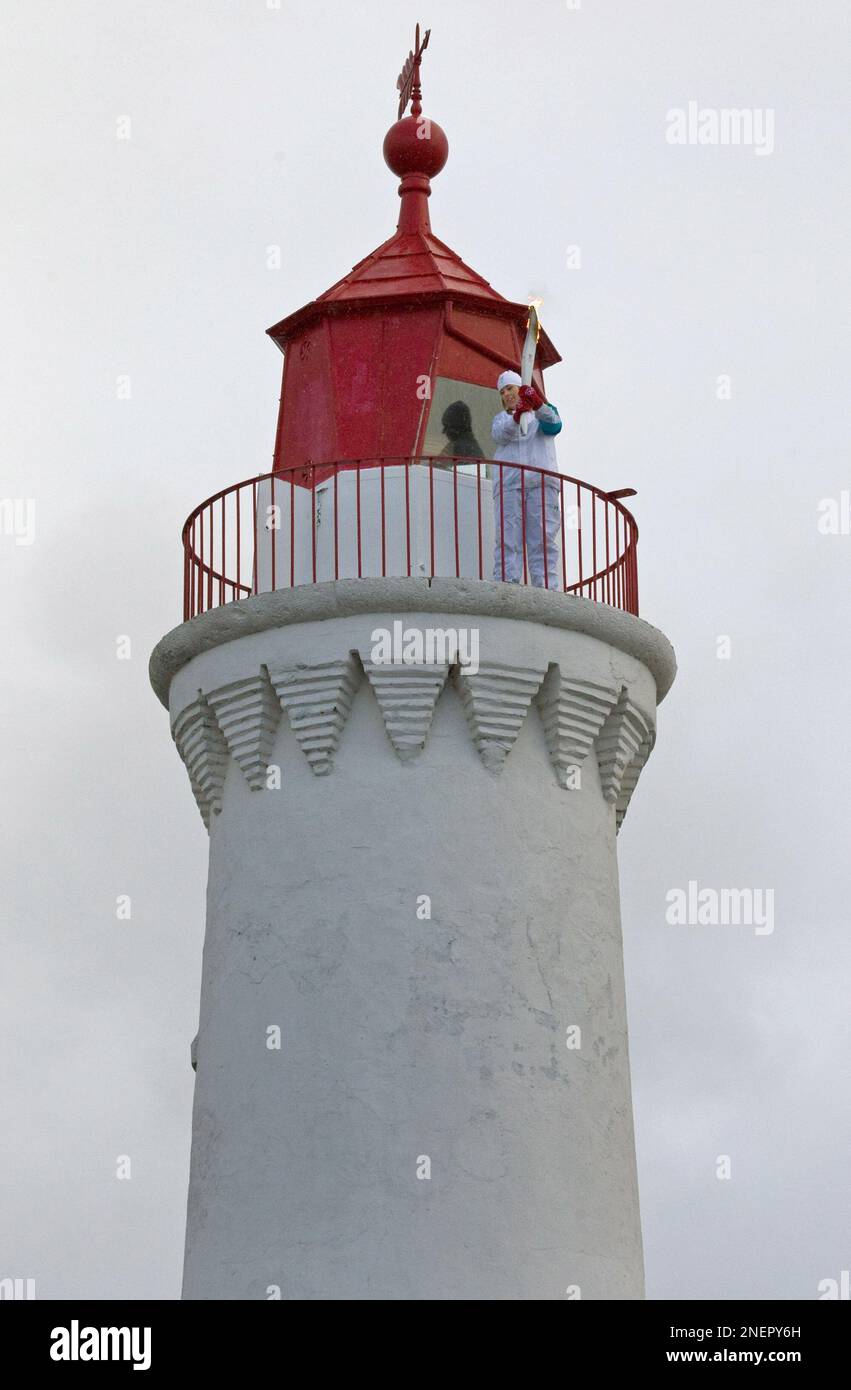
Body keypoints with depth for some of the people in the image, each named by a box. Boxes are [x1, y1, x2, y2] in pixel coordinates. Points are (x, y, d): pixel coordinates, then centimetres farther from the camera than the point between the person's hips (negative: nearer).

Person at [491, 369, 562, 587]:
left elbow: (553, 424, -7)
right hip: (508, 484, 1)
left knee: (543, 540, -9)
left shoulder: (543, 413, 18)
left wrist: (538, 405, -28)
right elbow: (500, 435, -2)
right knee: (507, 540, -9)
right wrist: (517, 416, -23)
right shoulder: (501, 418, 23)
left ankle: (547, 589, -16)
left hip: (541, 482, -1)